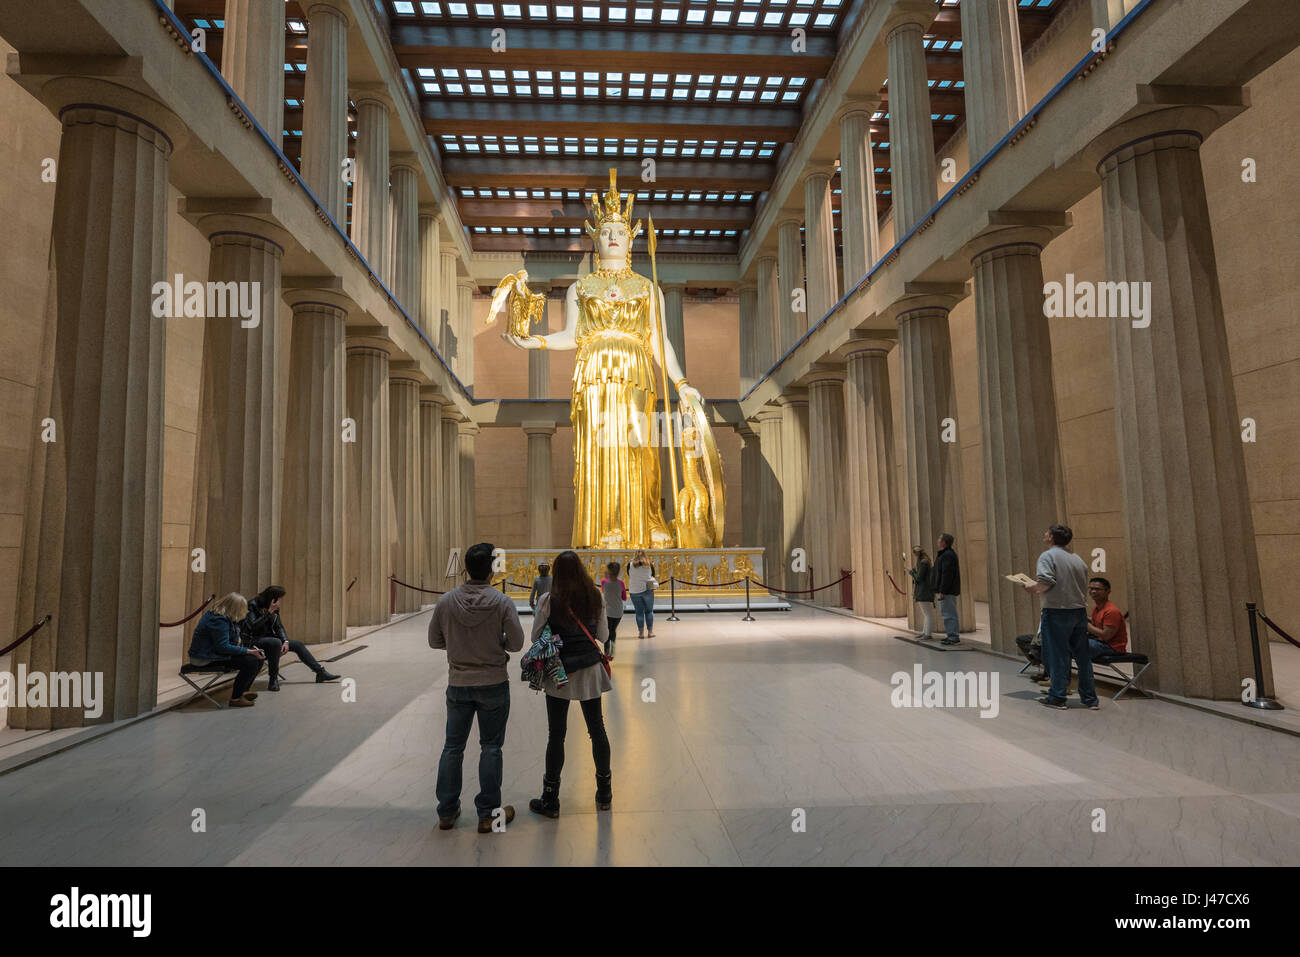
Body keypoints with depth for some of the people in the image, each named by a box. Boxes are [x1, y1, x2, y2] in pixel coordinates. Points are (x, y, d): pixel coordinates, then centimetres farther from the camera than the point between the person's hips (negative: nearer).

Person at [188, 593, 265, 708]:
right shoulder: (218, 621, -24)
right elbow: (223, 647, -26)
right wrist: (248, 651, -24)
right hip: (206, 658, -11)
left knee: (259, 658, 3)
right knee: (251, 662, -25)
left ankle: (242, 690, 16)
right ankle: (235, 698, -13)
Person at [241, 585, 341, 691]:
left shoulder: (275, 608, 5)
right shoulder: (253, 605, -16)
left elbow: (278, 627, 6)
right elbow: (253, 626, -28)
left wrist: (285, 641, -10)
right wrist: (269, 612, -30)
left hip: (268, 638, 8)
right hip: (253, 641, -8)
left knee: (298, 645, 1)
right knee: (276, 642, -37)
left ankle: (320, 672, 5)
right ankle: (273, 680, -24)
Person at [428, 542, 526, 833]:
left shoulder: (446, 601, -7)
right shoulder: (502, 602, -15)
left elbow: (434, 640, 1)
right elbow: (516, 643, -11)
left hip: (458, 685, 3)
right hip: (493, 684, -2)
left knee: (453, 747, 15)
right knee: (490, 748, 9)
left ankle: (447, 812, 26)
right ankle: (488, 814, 17)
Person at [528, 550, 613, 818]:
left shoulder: (549, 601, -11)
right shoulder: (596, 597, -3)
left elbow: (536, 636, -4)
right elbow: (603, 635, 3)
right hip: (590, 670, 3)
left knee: (556, 735, 6)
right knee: (597, 730, 14)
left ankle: (550, 800, 15)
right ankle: (604, 794, 26)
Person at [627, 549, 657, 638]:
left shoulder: (630, 565, 1)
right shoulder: (649, 565, 3)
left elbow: (629, 578, 9)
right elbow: (653, 577, 12)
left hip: (634, 591, 0)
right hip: (647, 589, 0)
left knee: (639, 612, 5)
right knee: (649, 611, 9)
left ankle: (641, 632, 6)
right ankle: (650, 632, 8)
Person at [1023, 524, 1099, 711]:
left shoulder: (1047, 556, -8)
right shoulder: (1077, 558, 14)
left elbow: (1046, 582, -21)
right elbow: (1084, 583, 16)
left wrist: (1033, 588, -2)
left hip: (1057, 611, -7)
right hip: (1079, 610, 7)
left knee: (1057, 656, 1)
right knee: (1083, 656, 13)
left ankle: (1057, 697, 8)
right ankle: (1090, 698, 21)